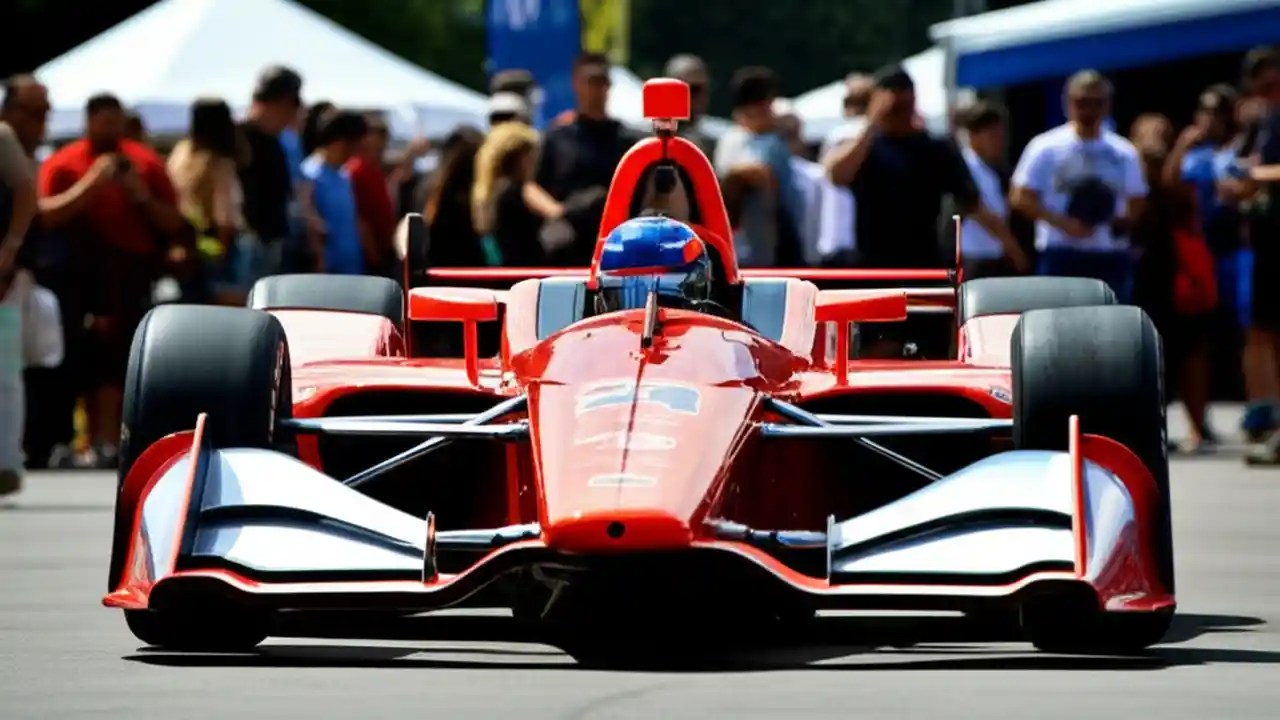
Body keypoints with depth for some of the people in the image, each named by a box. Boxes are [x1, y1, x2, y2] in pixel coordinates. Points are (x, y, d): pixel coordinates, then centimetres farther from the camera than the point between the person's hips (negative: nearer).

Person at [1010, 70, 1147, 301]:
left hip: (1111, 258, 3)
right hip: (1061, 256, -3)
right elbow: (1021, 199, -3)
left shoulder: (1124, 153, 11)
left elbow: (1136, 202, 18)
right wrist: (1062, 223, -16)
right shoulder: (1047, 148, 0)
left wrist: (1123, 220, -6)